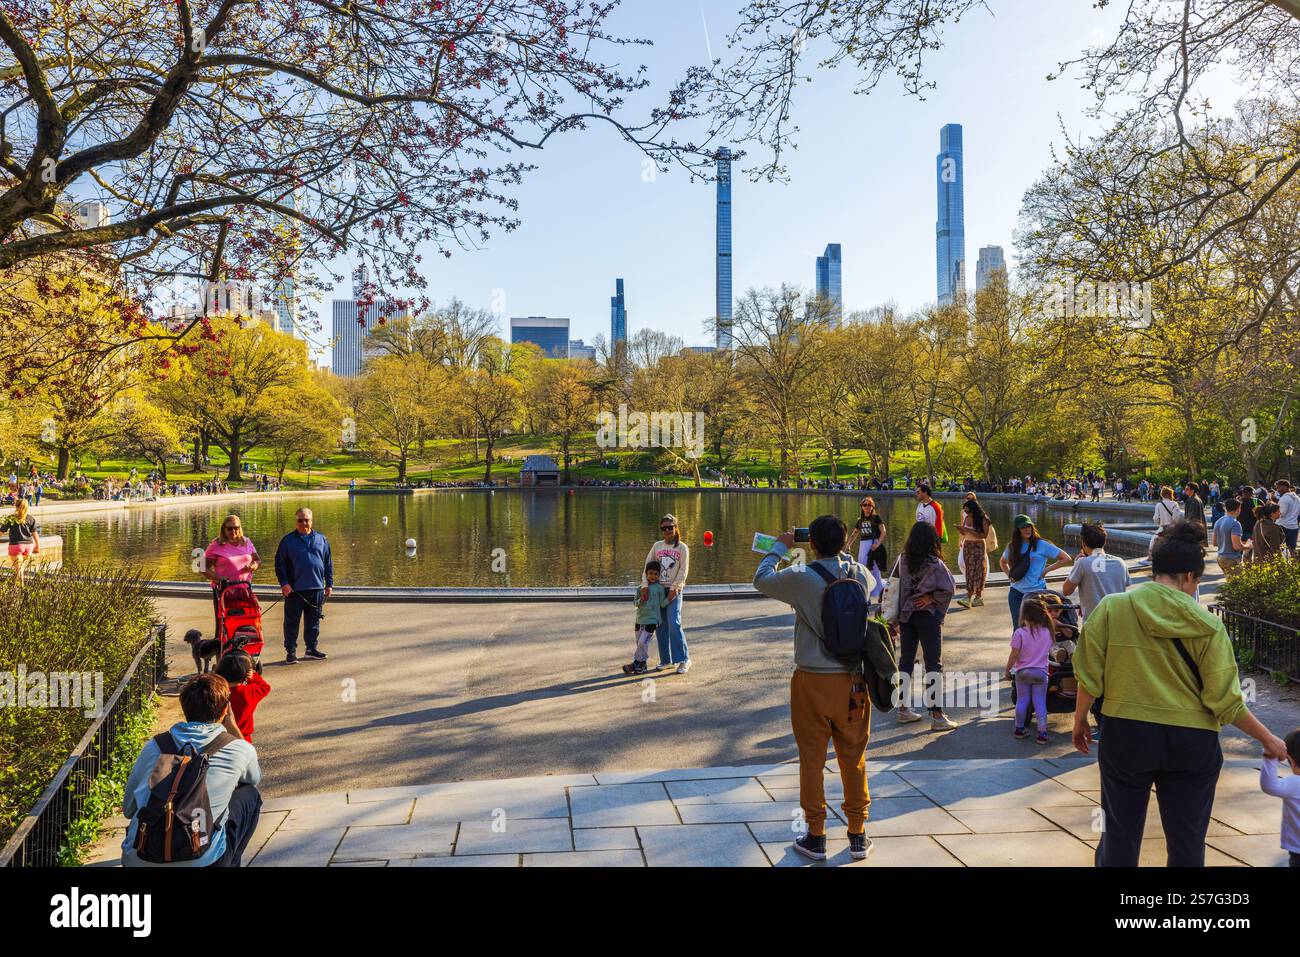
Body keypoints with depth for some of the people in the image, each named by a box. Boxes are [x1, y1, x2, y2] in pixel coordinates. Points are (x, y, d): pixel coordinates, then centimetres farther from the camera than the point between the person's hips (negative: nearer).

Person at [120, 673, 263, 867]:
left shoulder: (153, 747, 7)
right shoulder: (240, 750, 1)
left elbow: (128, 809, 19)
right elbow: (255, 779, 27)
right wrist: (231, 723, 28)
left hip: (136, 861, 4)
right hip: (200, 862, -4)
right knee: (249, 795, 21)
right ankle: (229, 864, 25)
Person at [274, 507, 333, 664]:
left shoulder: (321, 539, 10)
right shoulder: (288, 540, 2)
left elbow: (328, 563, 13)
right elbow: (279, 563, 1)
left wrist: (329, 584, 10)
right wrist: (284, 583, -9)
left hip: (316, 588, 3)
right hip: (294, 589, -2)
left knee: (313, 621, 11)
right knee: (292, 621, 2)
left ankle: (311, 648, 22)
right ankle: (291, 651, 9)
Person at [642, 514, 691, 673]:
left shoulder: (682, 548, 0)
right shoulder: (657, 546, 11)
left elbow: (683, 571, -6)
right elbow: (648, 565, 7)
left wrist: (673, 588, -13)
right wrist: (645, 585, -4)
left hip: (674, 590, -4)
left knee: (674, 623, -16)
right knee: (660, 626, 5)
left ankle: (683, 659, -10)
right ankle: (666, 660, 15)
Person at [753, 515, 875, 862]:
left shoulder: (801, 577, -14)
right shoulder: (862, 575, -4)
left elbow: (761, 579, 4)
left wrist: (779, 547, 17)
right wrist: (839, 550, 23)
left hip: (812, 681, -3)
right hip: (854, 681, 3)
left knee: (812, 760, 9)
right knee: (854, 759, 14)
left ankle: (815, 837, 19)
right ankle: (858, 837, 24)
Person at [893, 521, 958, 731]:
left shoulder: (902, 560, -3)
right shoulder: (934, 563, -14)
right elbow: (950, 588, -20)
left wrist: (895, 619, 7)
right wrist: (932, 597, -5)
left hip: (905, 616, 4)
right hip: (928, 617, -4)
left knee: (906, 661, 14)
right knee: (933, 664, 3)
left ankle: (903, 710, 22)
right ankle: (937, 716, 5)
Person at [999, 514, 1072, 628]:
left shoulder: (1042, 545, -5)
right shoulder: (1012, 547, 7)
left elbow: (1066, 559, -4)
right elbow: (1003, 562, 27)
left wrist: (1046, 570, -7)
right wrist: (1010, 575, 10)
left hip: (1036, 591, -4)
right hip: (1016, 592, 4)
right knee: (1018, 627, 7)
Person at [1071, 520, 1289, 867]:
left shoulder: (1112, 608, -7)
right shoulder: (1207, 626, -6)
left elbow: (1089, 674, -5)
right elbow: (1225, 701, -6)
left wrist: (1080, 721, 9)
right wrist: (1267, 739, 10)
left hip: (1126, 734, 0)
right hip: (1190, 743, 1)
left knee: (1120, 835, 14)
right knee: (1187, 841, 16)